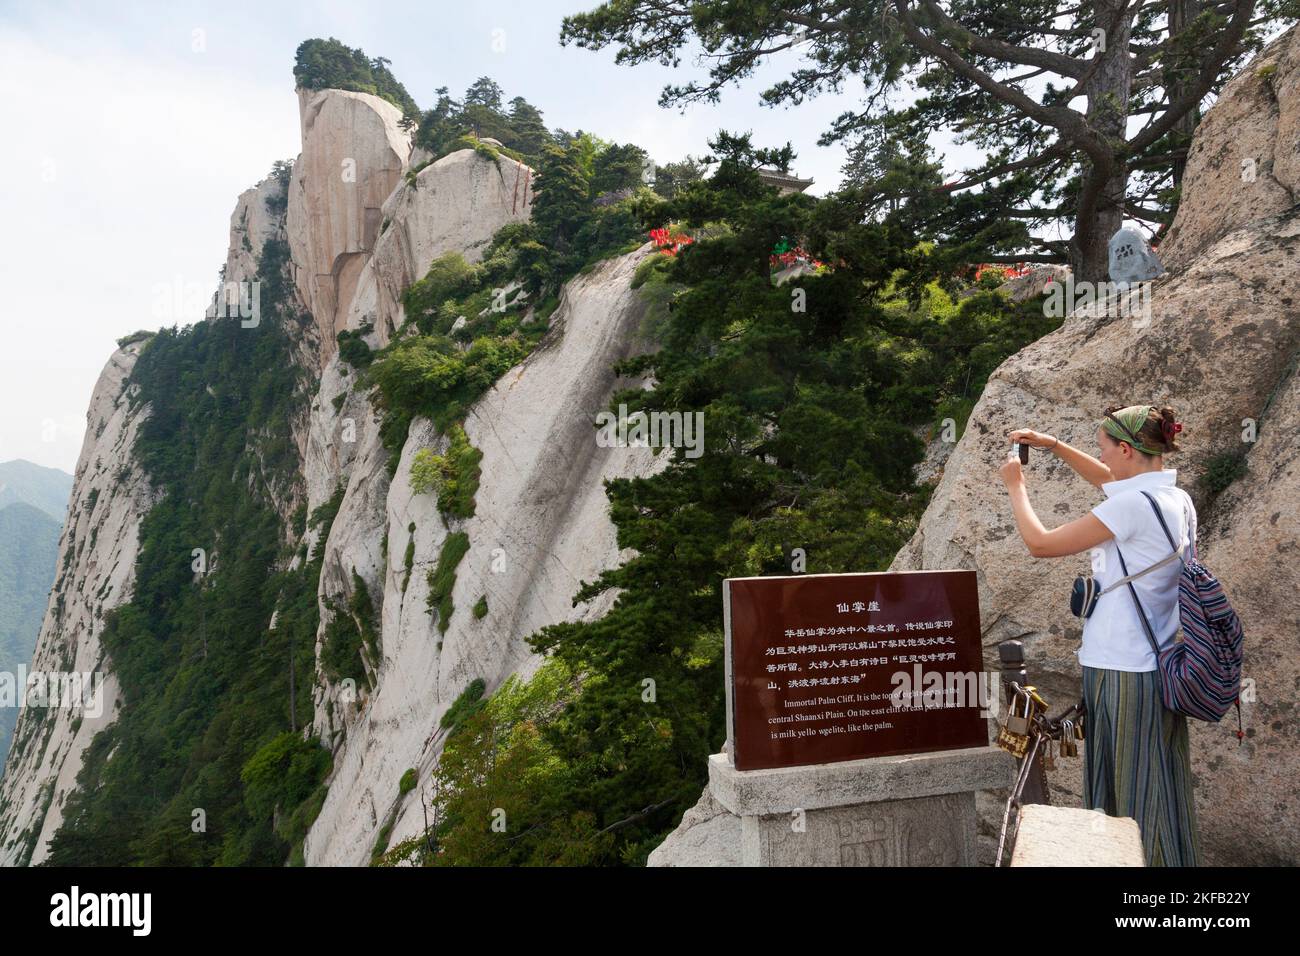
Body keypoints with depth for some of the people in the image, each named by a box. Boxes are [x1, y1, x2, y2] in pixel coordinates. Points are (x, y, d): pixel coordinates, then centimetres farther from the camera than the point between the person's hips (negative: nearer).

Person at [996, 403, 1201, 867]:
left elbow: (1040, 543, -15)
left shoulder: (1133, 504, -19)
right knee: (1157, 792, 17)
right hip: (1159, 668, 8)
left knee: (1127, 796, 4)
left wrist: (1015, 485, 0)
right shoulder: (1178, 499, 6)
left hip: (1121, 672, -8)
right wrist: (1053, 445, 23)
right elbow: (1111, 479, 26)